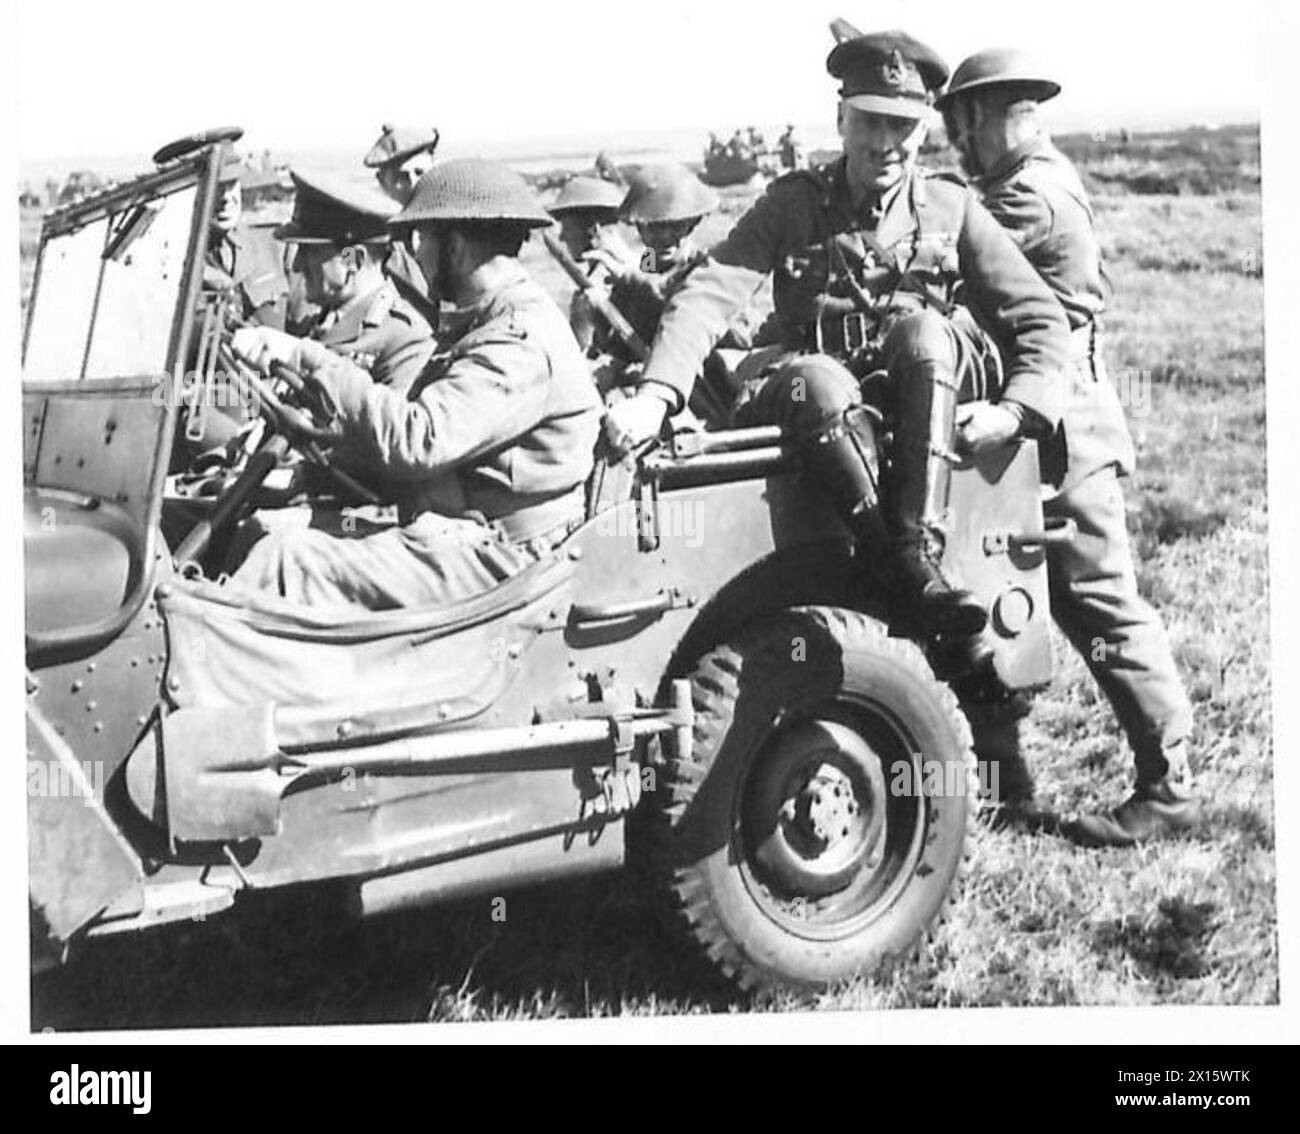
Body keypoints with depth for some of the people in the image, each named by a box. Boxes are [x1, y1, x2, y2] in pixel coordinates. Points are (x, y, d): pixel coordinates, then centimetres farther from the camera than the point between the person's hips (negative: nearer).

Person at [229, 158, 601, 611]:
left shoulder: (522, 342, -17)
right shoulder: (484, 324, 18)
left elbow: (417, 442, -27)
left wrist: (311, 359, -21)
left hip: (486, 560, -10)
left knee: (286, 558, -19)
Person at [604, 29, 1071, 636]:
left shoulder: (951, 209, 5)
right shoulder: (793, 203, 2)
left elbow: (1043, 320, 3)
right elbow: (707, 295, -12)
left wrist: (1014, 411, -16)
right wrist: (654, 394, -29)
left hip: (916, 404, 1)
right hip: (810, 397, -1)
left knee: (925, 329, -30)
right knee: (821, 380, -35)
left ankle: (921, 551, -36)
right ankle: (901, 568, -34)